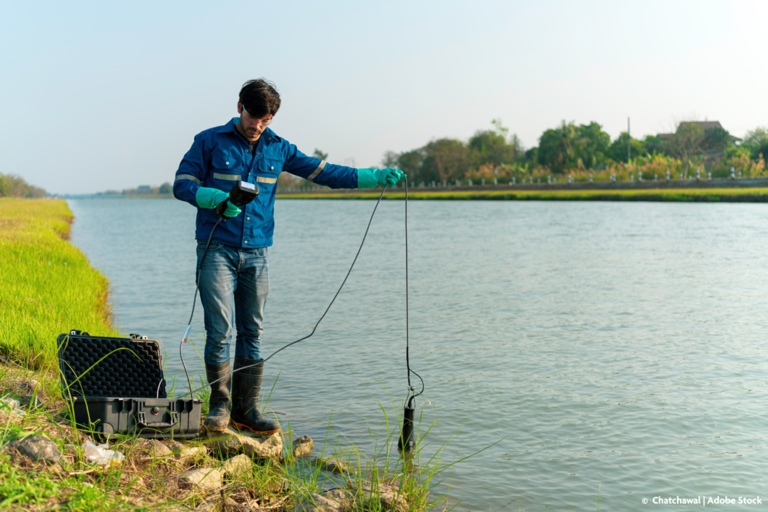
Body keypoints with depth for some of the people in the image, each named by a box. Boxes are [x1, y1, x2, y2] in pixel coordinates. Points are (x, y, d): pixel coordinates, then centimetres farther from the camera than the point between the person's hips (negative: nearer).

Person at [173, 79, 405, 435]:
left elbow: (321, 172, 13)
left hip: (256, 254, 4)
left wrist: (373, 177, 5)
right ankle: (220, 406, 3)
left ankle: (246, 409, 13)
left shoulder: (278, 149, 11)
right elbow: (182, 184, 0)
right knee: (220, 330, -10)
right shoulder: (210, 142, 1)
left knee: (251, 332, 6)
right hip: (217, 250, -3)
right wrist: (217, 198, -20)